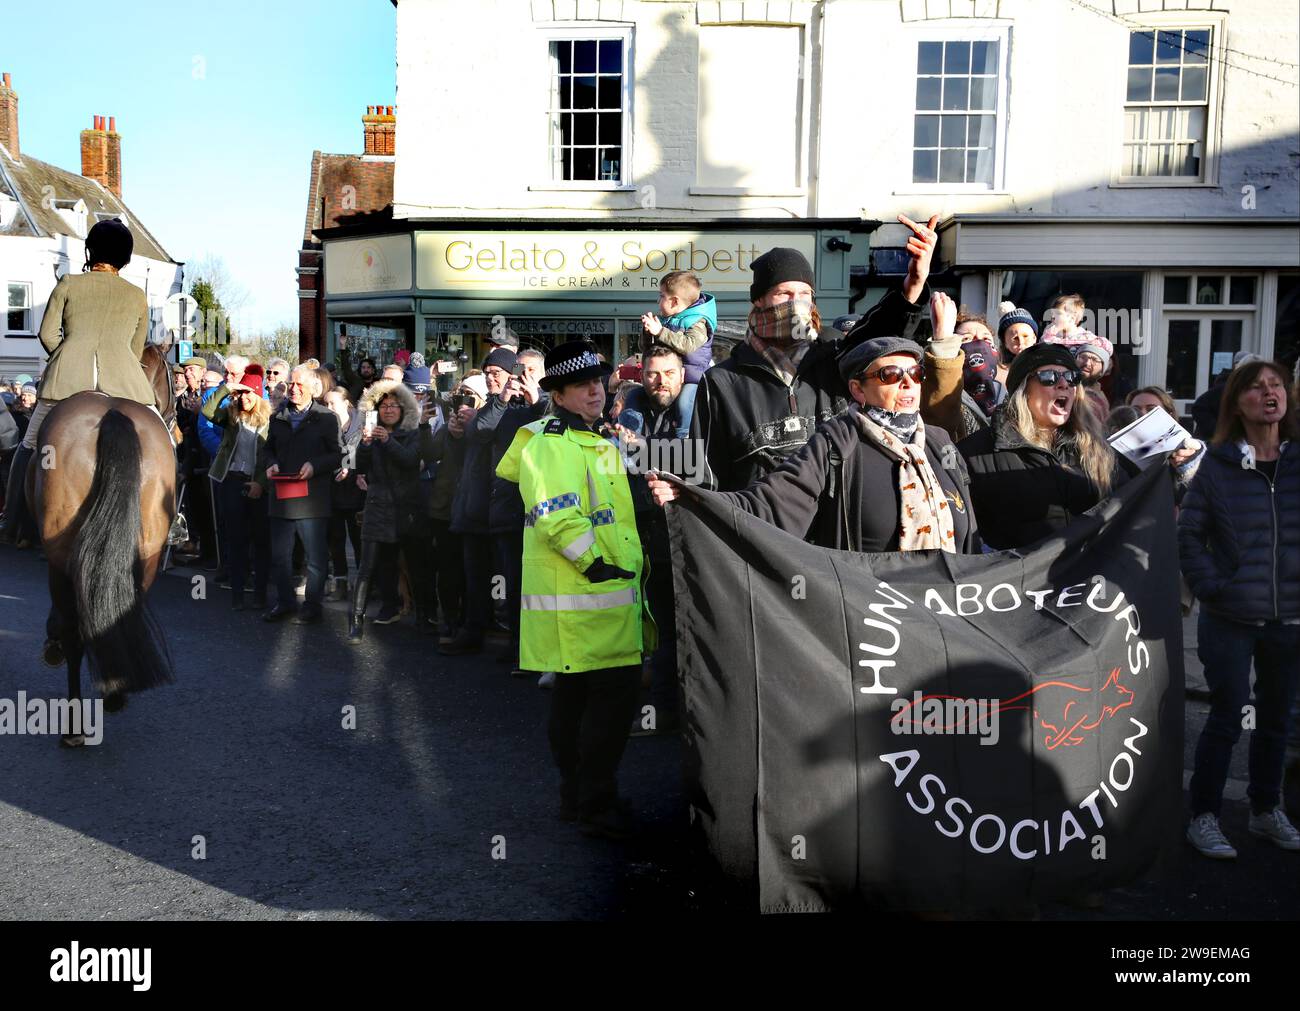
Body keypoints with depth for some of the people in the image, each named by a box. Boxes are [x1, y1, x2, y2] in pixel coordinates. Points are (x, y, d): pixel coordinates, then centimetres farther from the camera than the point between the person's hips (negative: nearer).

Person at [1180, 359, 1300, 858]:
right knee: (1227, 719, 1)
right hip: (1231, 620, -3)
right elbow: (1189, 535, -2)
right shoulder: (1218, 465, -4)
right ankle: (1203, 818, 14)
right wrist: (1211, 588, -9)